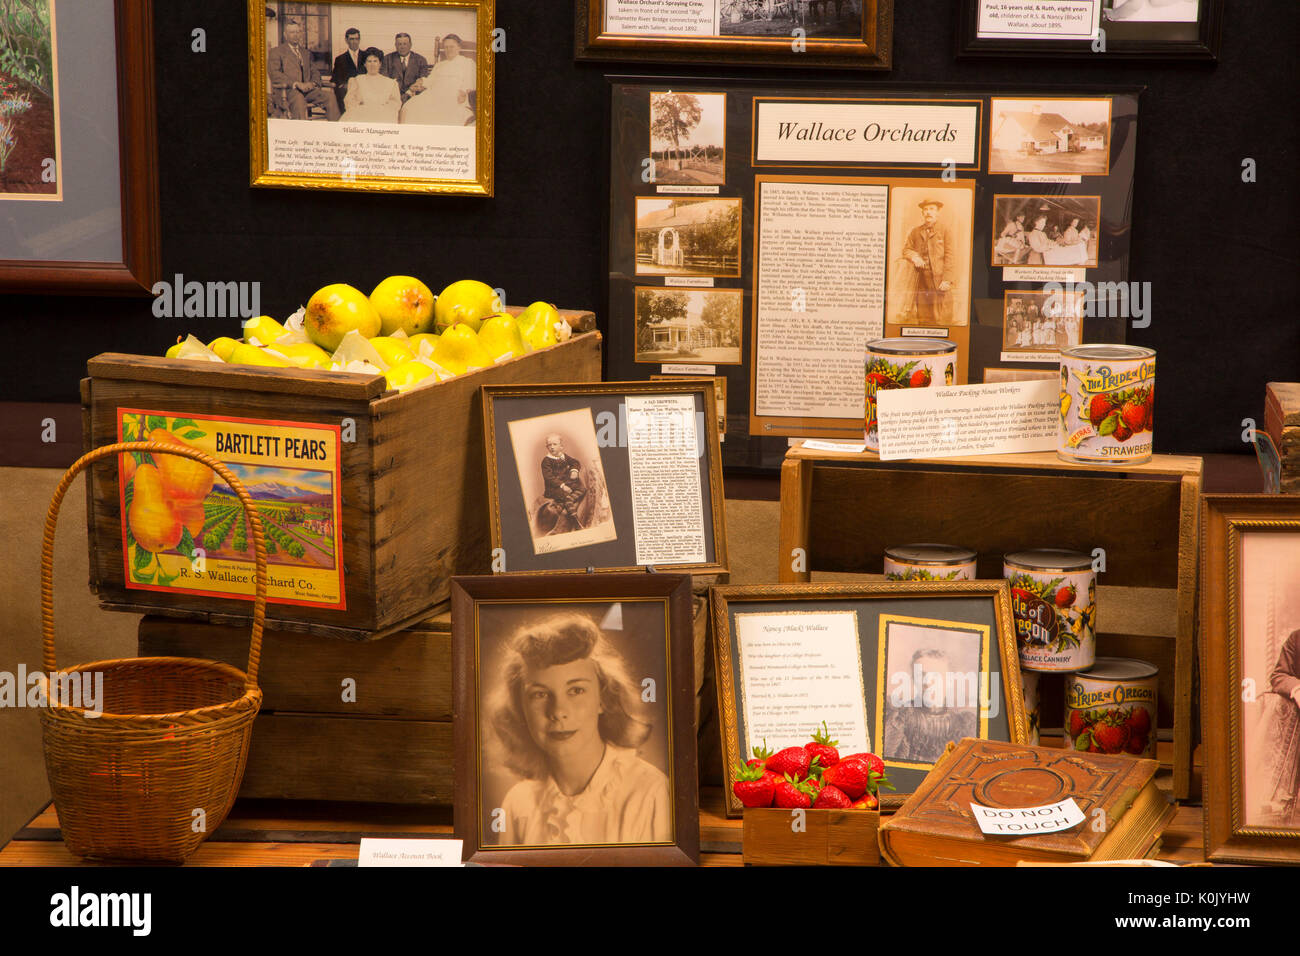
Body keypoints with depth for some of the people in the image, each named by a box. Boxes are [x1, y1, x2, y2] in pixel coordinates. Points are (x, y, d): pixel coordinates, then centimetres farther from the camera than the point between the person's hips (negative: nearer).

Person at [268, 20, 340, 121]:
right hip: (286, 90, -5)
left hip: (307, 89, 5)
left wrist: (312, 83, -3)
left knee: (329, 96, -20)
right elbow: (274, 74, -5)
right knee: (298, 98, -40)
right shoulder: (276, 51, 9)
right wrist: (296, 84, -16)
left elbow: (315, 71, 23)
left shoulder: (306, 52, 28)